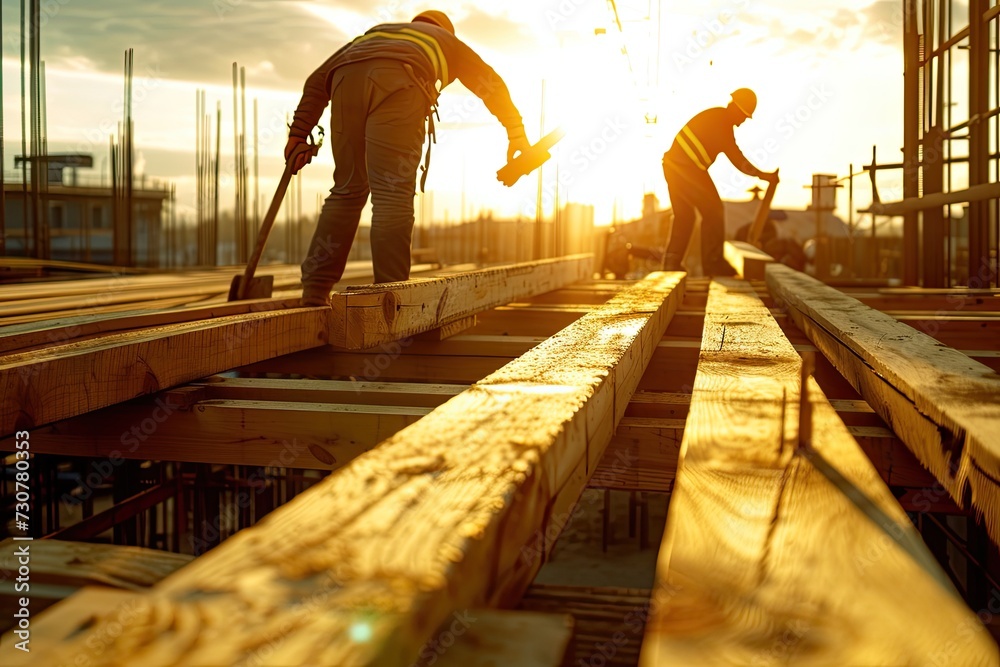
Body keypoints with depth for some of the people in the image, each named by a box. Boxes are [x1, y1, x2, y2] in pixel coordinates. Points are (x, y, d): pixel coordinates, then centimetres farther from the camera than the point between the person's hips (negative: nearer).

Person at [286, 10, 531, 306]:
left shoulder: (373, 34, 44)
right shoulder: (446, 41, 40)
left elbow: (318, 80, 32)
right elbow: (491, 84, 39)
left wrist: (298, 134, 25)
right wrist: (516, 132, 49)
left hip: (347, 80, 3)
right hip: (398, 84, -3)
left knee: (347, 190, 12)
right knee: (393, 196, -4)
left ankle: (315, 291, 5)